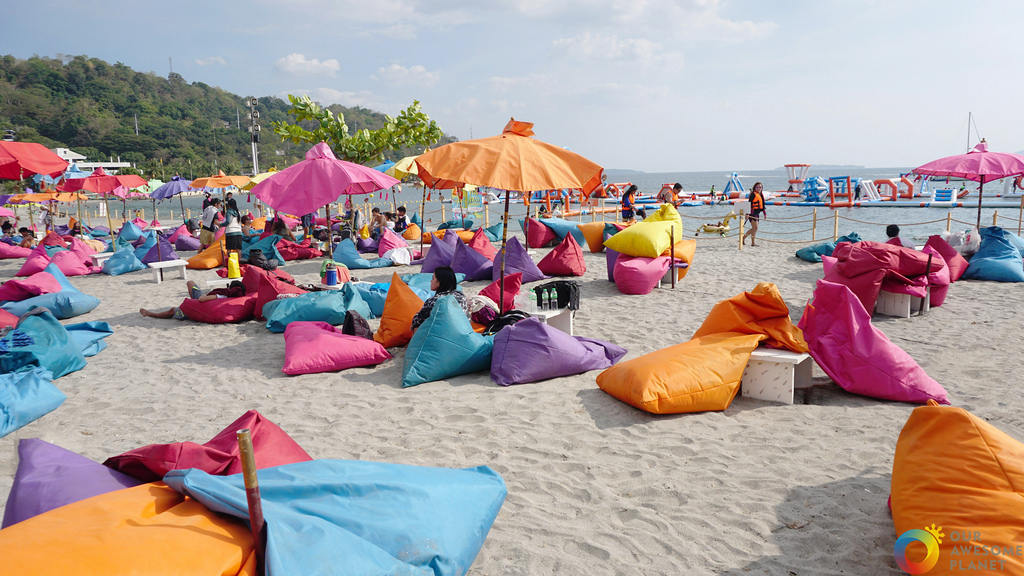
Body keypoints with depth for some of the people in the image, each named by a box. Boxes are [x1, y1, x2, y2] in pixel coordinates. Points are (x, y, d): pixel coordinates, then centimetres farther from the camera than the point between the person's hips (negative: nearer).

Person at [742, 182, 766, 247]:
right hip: (752, 213, -9)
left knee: (754, 228, 12)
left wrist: (764, 213, 23)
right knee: (755, 227, -11)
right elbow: (749, 204, -13)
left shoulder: (761, 195, 16)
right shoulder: (753, 194, -8)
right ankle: (753, 243, -8)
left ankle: (743, 237, 26)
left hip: (757, 213, 9)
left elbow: (762, 205, 24)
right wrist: (747, 213, -20)